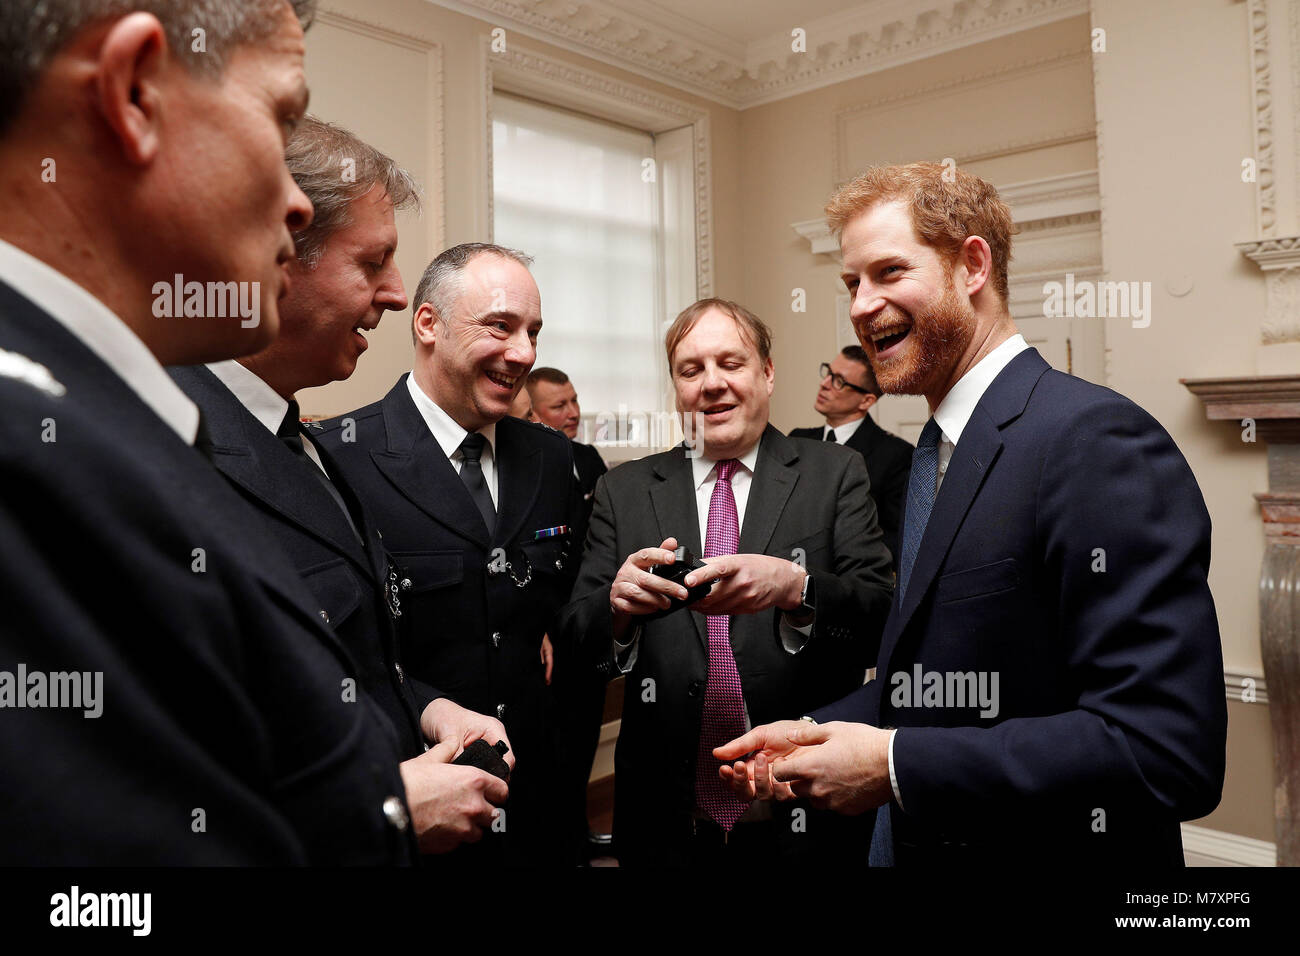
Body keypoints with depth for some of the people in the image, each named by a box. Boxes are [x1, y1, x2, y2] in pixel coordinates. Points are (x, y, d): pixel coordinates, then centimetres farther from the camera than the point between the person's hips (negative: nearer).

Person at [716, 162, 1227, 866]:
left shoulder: (1096, 440, -22)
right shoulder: (936, 451, 6)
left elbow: (1166, 749, -28)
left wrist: (895, 763, -25)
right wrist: (814, 733, -2)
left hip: (1042, 848, -8)